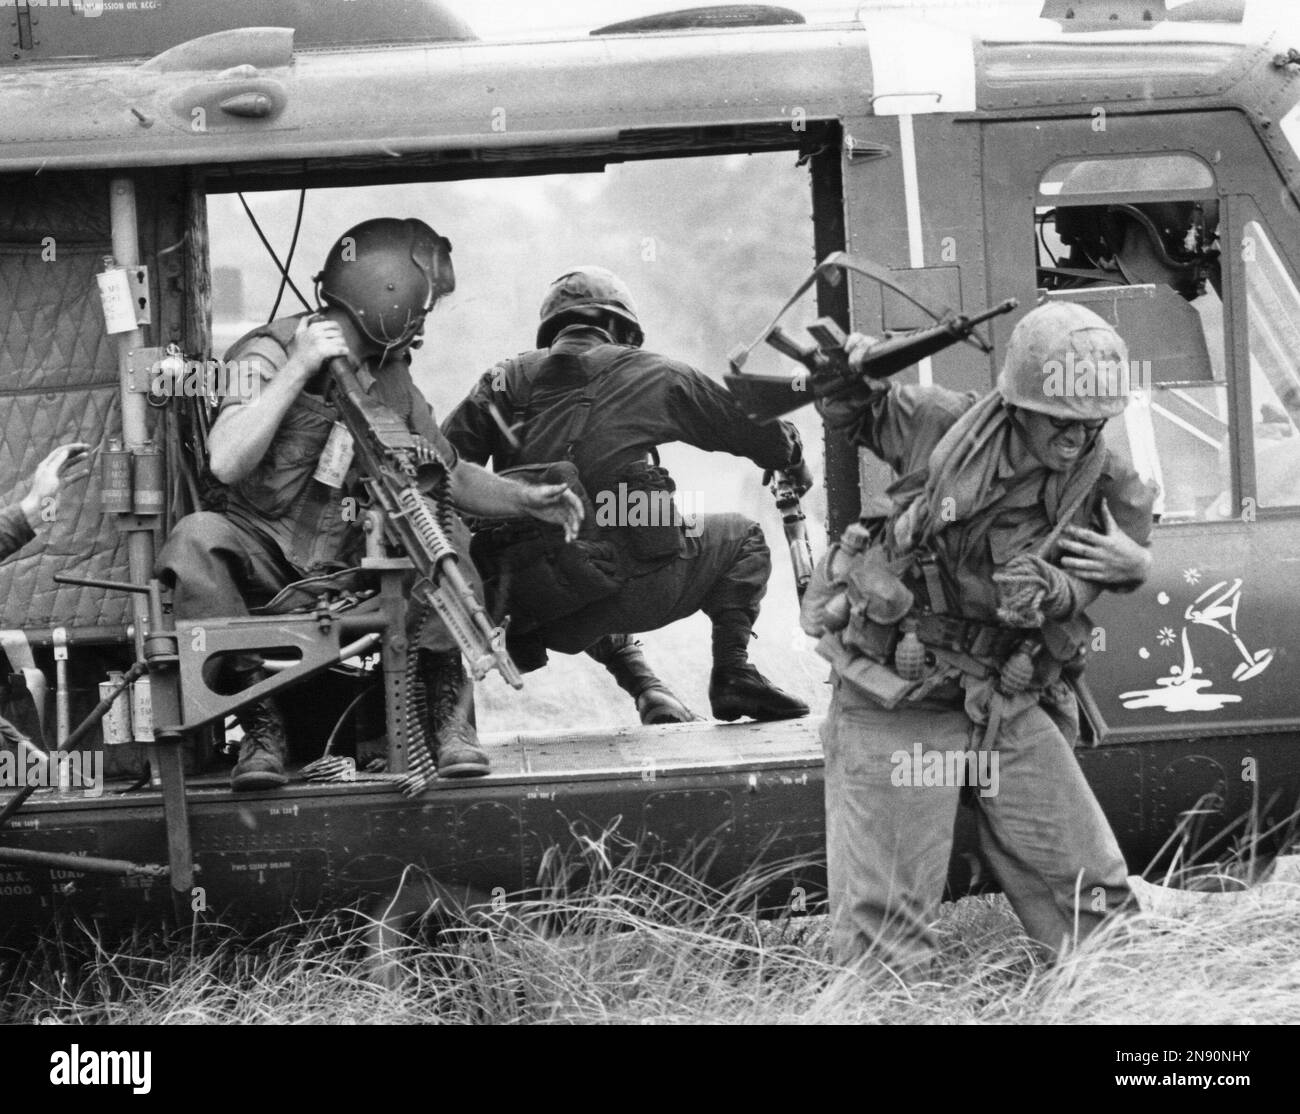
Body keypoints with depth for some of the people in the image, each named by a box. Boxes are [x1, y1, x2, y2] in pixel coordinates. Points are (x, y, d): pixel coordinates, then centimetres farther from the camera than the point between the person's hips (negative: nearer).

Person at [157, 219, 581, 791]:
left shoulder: (390, 379, 8)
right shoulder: (269, 353, -11)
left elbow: (451, 475, 20)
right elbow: (227, 464, -27)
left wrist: (525, 500, 4)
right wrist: (298, 370, -26)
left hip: (350, 565, 4)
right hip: (265, 551, -4)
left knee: (436, 527, -22)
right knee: (198, 539, -35)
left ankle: (448, 713, -16)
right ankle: (260, 723, -31)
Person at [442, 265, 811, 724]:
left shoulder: (504, 381, 14)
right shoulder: (649, 373, 7)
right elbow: (747, 425, 17)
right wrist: (793, 462, 38)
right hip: (626, 588, -4)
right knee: (742, 537, 21)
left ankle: (647, 690, 21)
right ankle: (732, 673, 8)